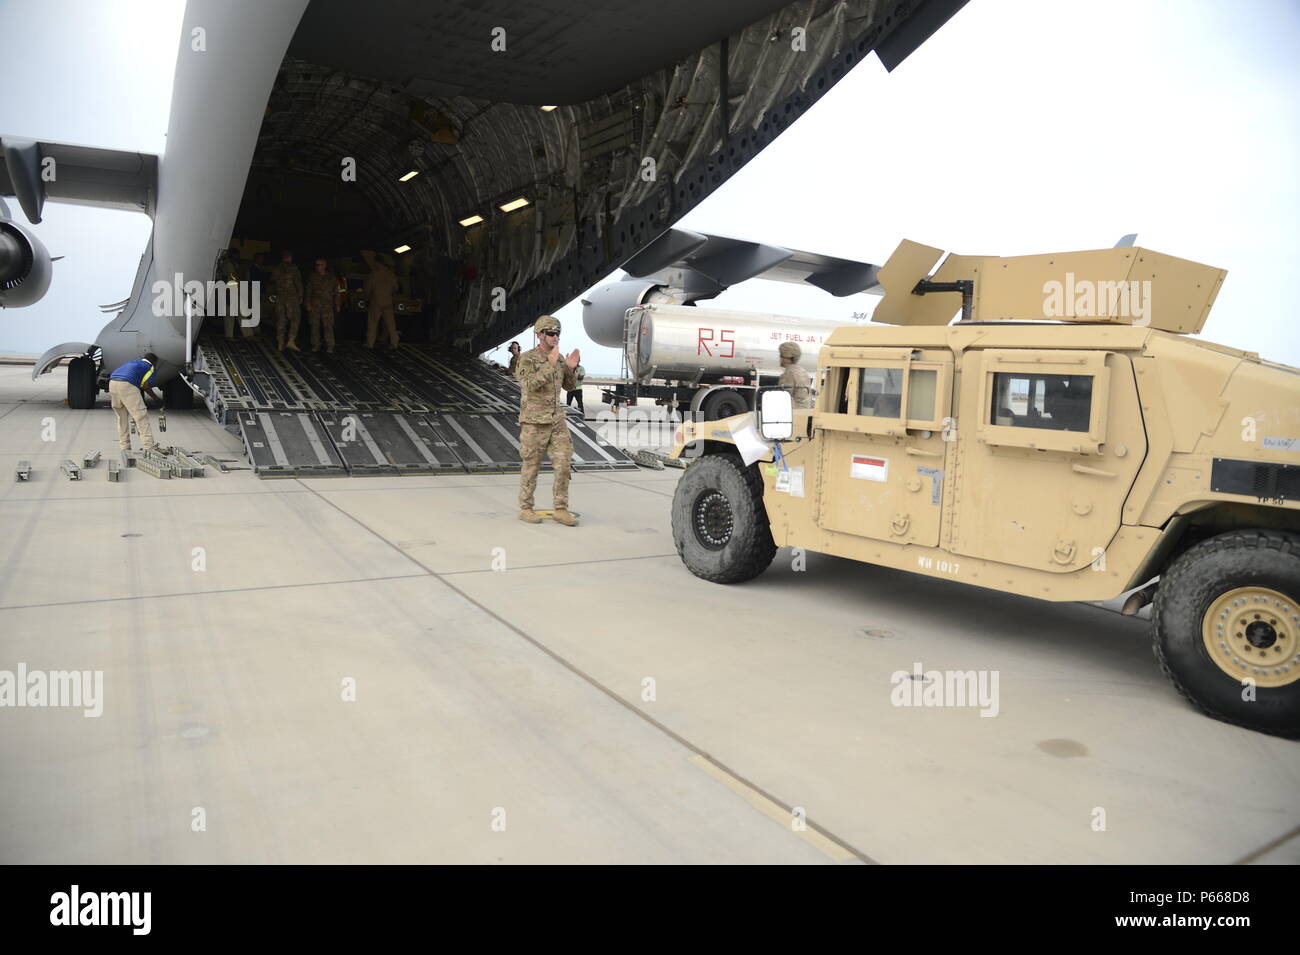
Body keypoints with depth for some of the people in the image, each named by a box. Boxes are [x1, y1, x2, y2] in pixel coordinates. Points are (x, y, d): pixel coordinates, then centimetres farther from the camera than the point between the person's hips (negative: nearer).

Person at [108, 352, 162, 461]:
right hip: (126, 385, -7)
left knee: (121, 418, 17)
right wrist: (157, 399, 15)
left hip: (112, 382, 7)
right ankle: (149, 446, -11)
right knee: (141, 416, -6)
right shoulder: (149, 367, 15)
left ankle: (124, 447, 18)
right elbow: (146, 386, 2)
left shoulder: (133, 362, 35)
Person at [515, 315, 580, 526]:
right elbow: (530, 384, -23)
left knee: (563, 464, -2)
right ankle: (525, 509, 15)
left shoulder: (558, 358, 10)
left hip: (557, 420, 5)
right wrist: (550, 364, -28)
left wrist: (570, 368, -2)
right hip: (534, 421, -5)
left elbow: (568, 386, 16)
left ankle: (561, 510, 4)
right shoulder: (527, 358, -8)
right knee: (531, 466, 3)